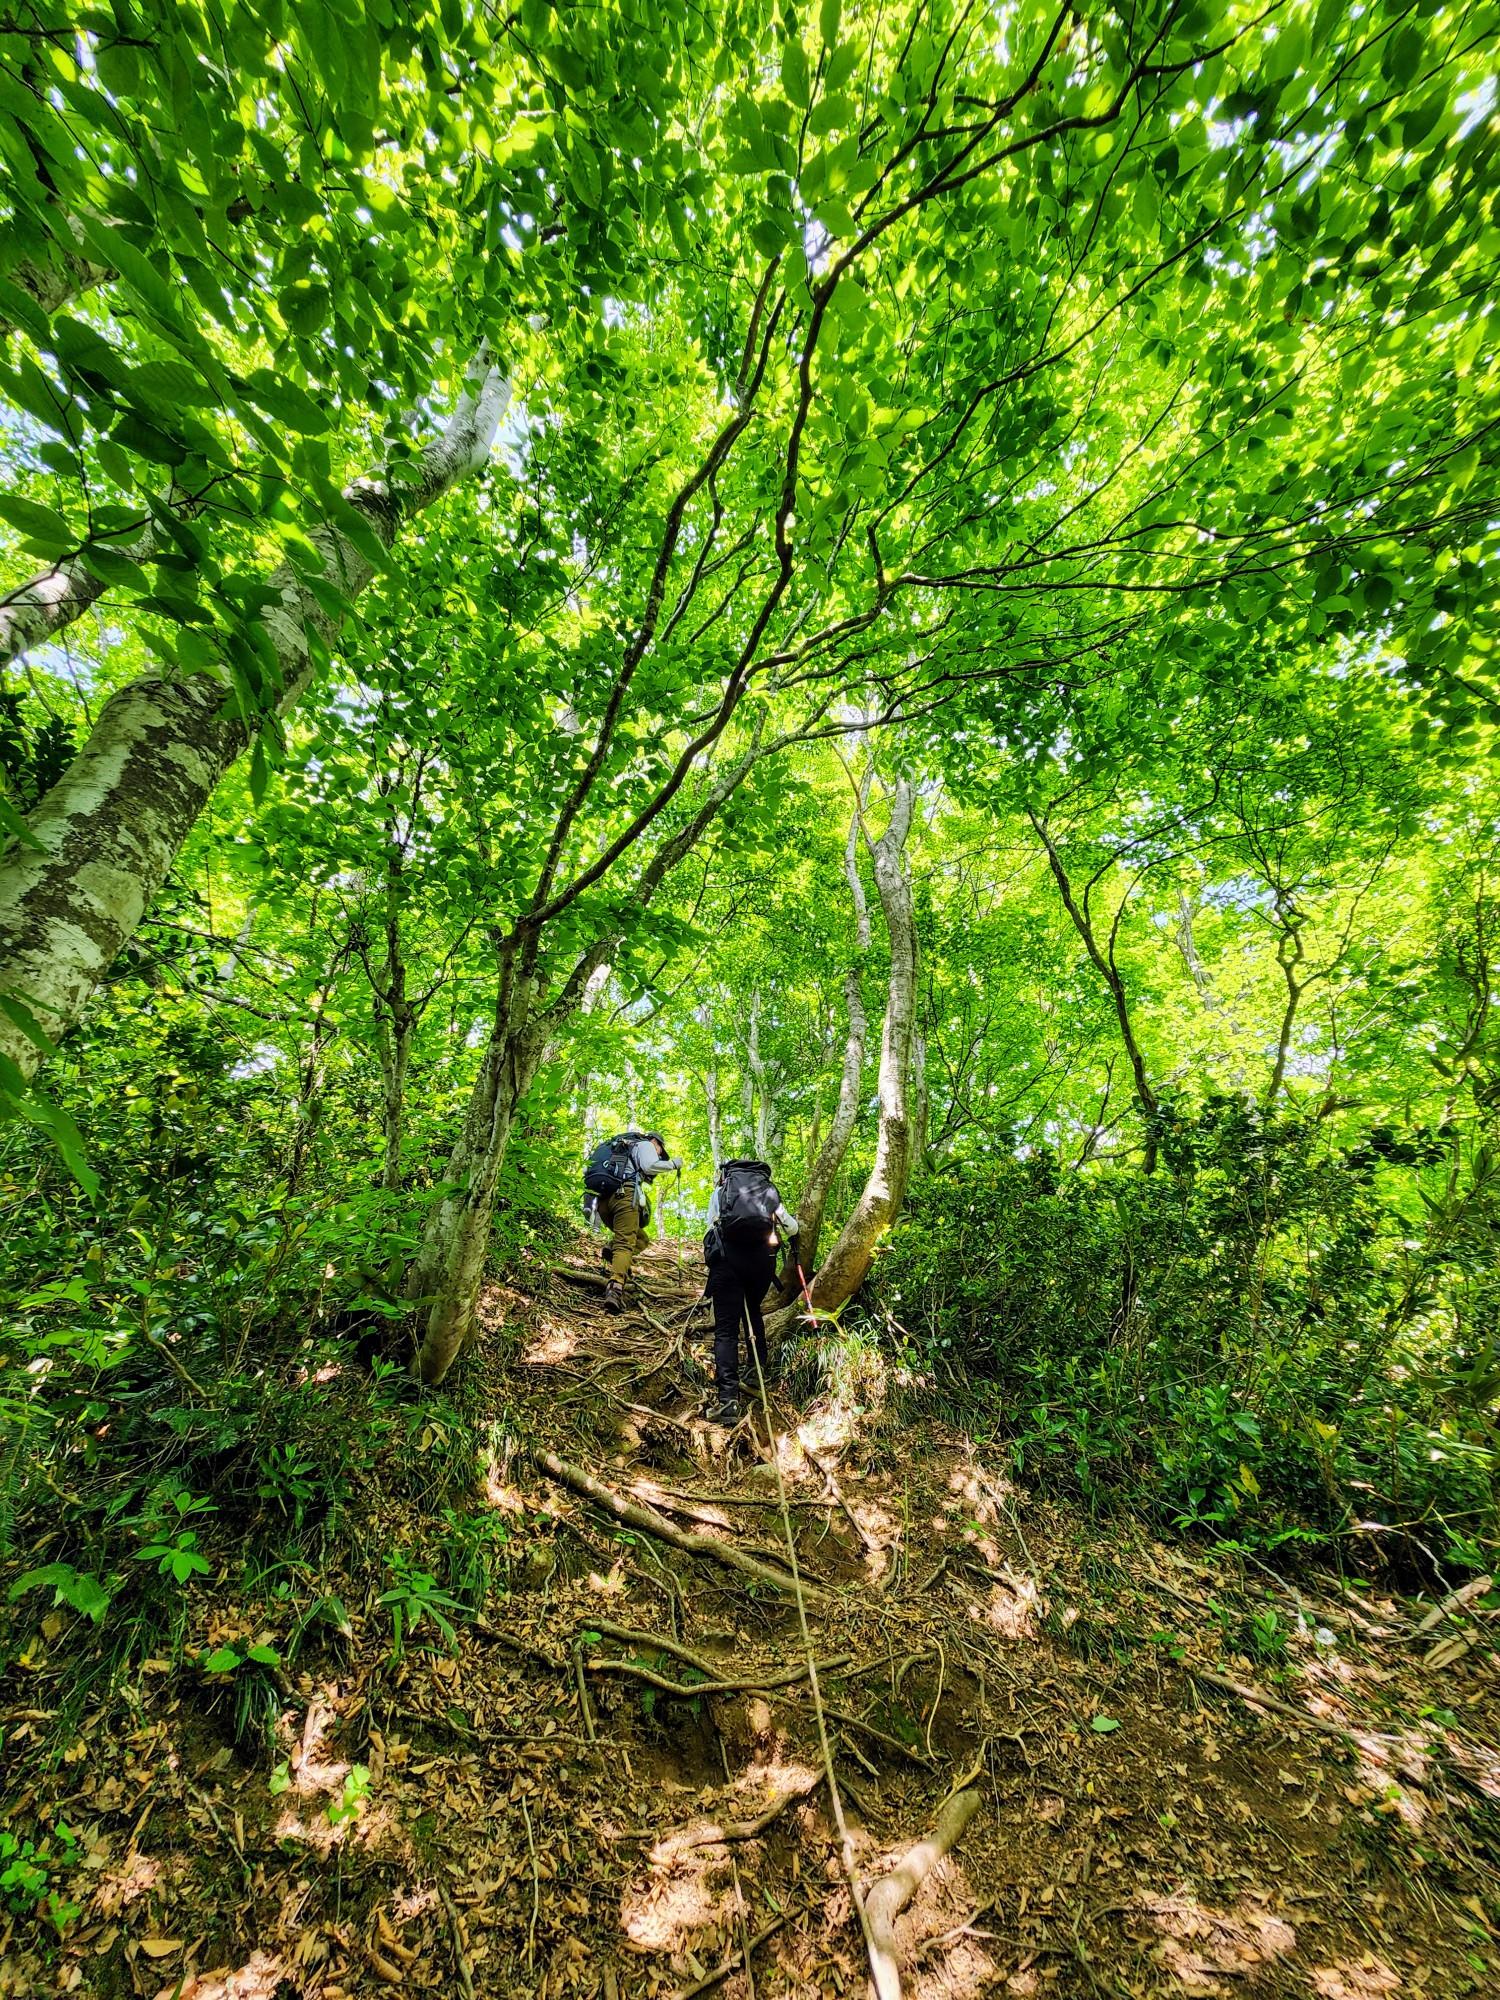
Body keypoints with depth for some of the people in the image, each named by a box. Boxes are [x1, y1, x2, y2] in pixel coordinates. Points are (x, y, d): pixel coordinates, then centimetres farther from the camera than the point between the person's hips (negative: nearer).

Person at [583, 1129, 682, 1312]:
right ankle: (615, 1289, -32)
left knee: (640, 1239, 16)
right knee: (626, 1244, -13)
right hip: (623, 1194, -7)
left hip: (599, 1197, 7)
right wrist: (672, 1164, 7)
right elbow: (650, 1166, -6)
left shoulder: (620, 1148, 37)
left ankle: (611, 1248, -10)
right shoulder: (645, 1145, 15)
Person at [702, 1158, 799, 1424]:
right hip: (763, 1256, 2)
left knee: (726, 1329, -2)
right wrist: (793, 1243, 53)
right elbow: (790, 1225, 31)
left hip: (727, 1254, -2)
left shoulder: (719, 1192, 20)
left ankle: (727, 1398, -14)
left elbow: (711, 1228, 17)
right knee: (752, 1311, 29)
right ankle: (759, 1370, 30)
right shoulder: (769, 1189, 23)